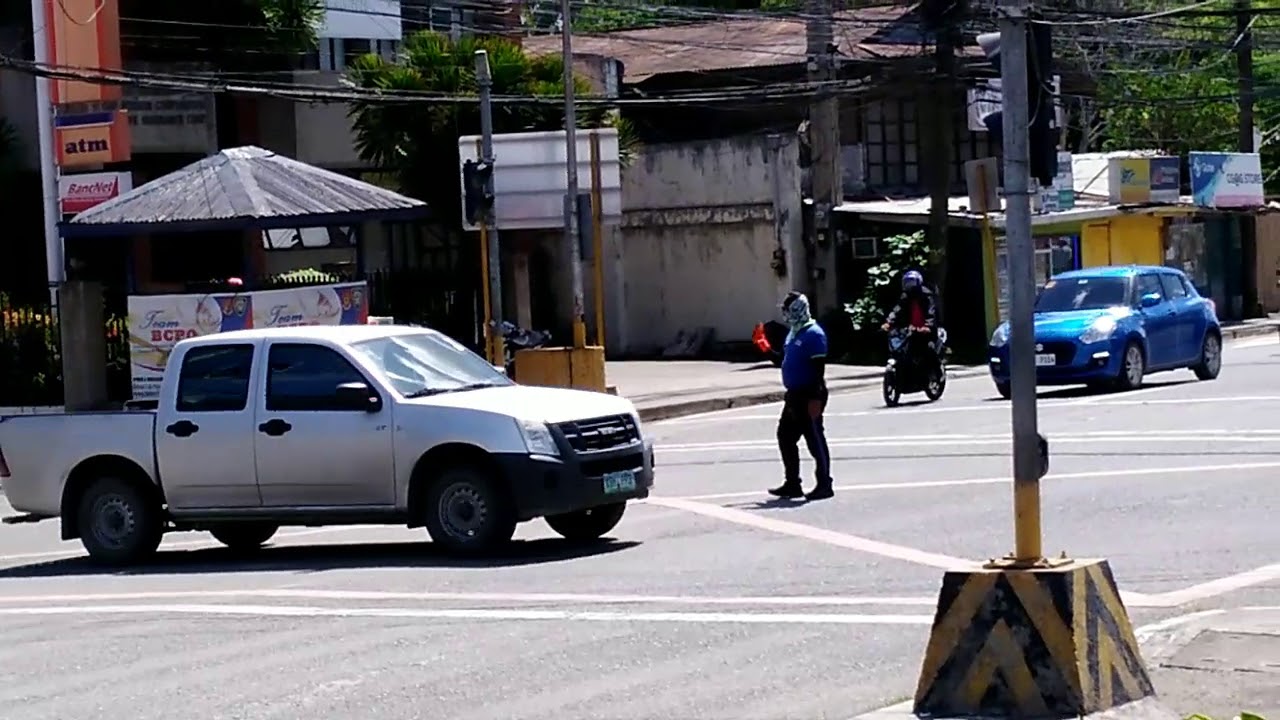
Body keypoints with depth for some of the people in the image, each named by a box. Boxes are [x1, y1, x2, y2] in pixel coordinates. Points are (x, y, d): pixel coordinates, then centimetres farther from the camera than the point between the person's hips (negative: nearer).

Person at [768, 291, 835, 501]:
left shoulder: (813, 334, -15)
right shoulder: (793, 334, 14)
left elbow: (818, 369, -19)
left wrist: (816, 399, -22)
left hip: (809, 396, -10)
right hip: (794, 395, 10)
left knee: (815, 440, -4)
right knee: (785, 436, 12)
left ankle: (824, 485, 3)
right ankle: (792, 484, 19)